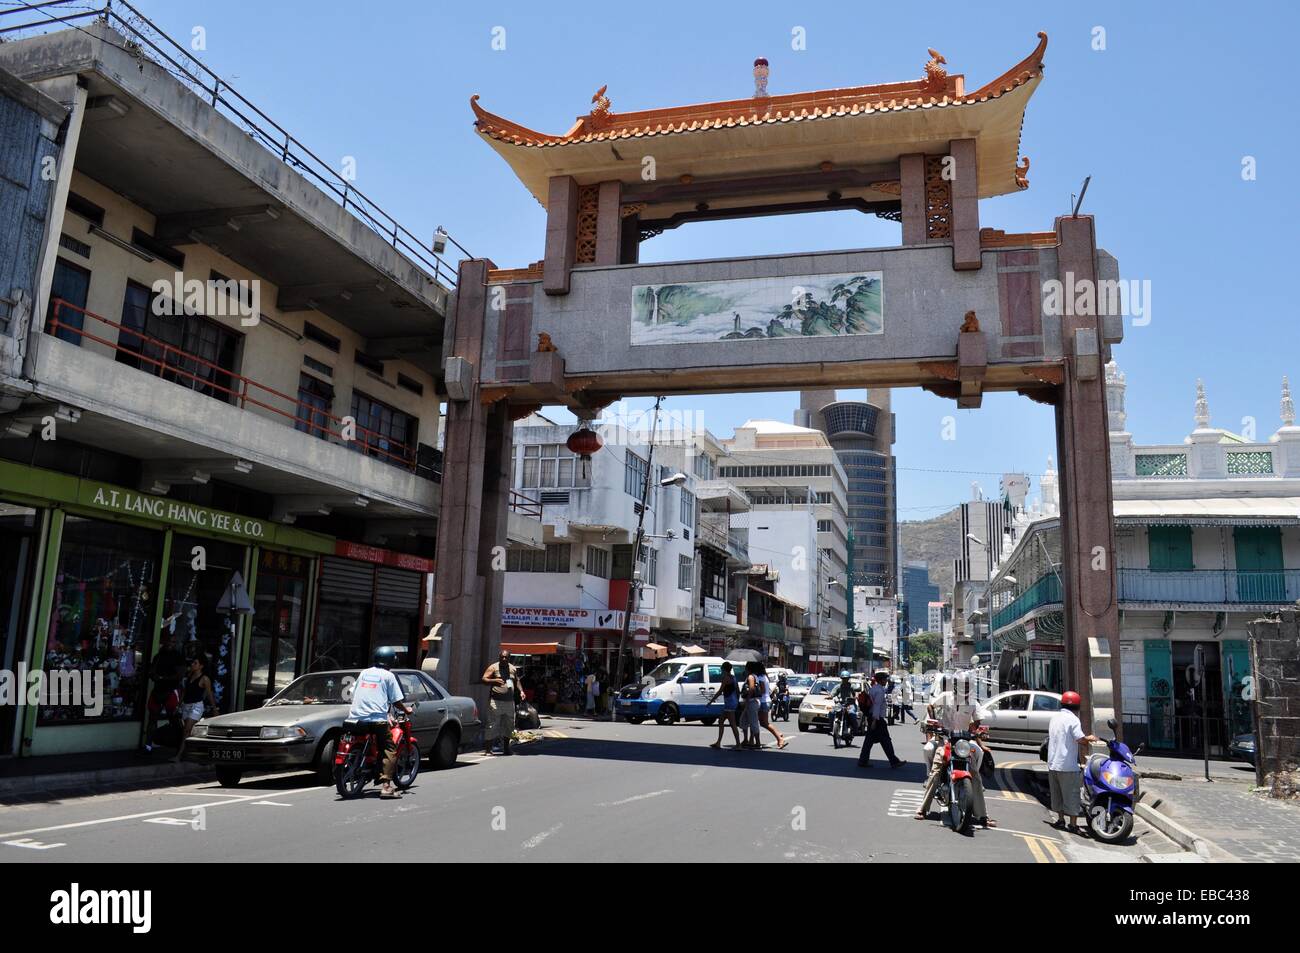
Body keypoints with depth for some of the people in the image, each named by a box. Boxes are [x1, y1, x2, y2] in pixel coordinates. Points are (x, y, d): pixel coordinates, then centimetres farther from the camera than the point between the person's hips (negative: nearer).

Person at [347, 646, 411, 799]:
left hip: (356, 718, 6)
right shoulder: (388, 675, 3)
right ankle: (386, 786, -15)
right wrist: (407, 709, 20)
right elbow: (396, 700, 2)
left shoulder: (363, 673, 18)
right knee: (390, 750, -3)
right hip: (377, 719, -6)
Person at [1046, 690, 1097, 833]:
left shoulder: (1054, 718, 13)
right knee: (1071, 794, 1)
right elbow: (1080, 739, -23)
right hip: (1068, 765, -7)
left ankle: (1060, 820, 23)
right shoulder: (1072, 719, -11)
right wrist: (1089, 738, -1)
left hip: (1052, 763, 7)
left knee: (1057, 794, 16)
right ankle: (1073, 825, 3)